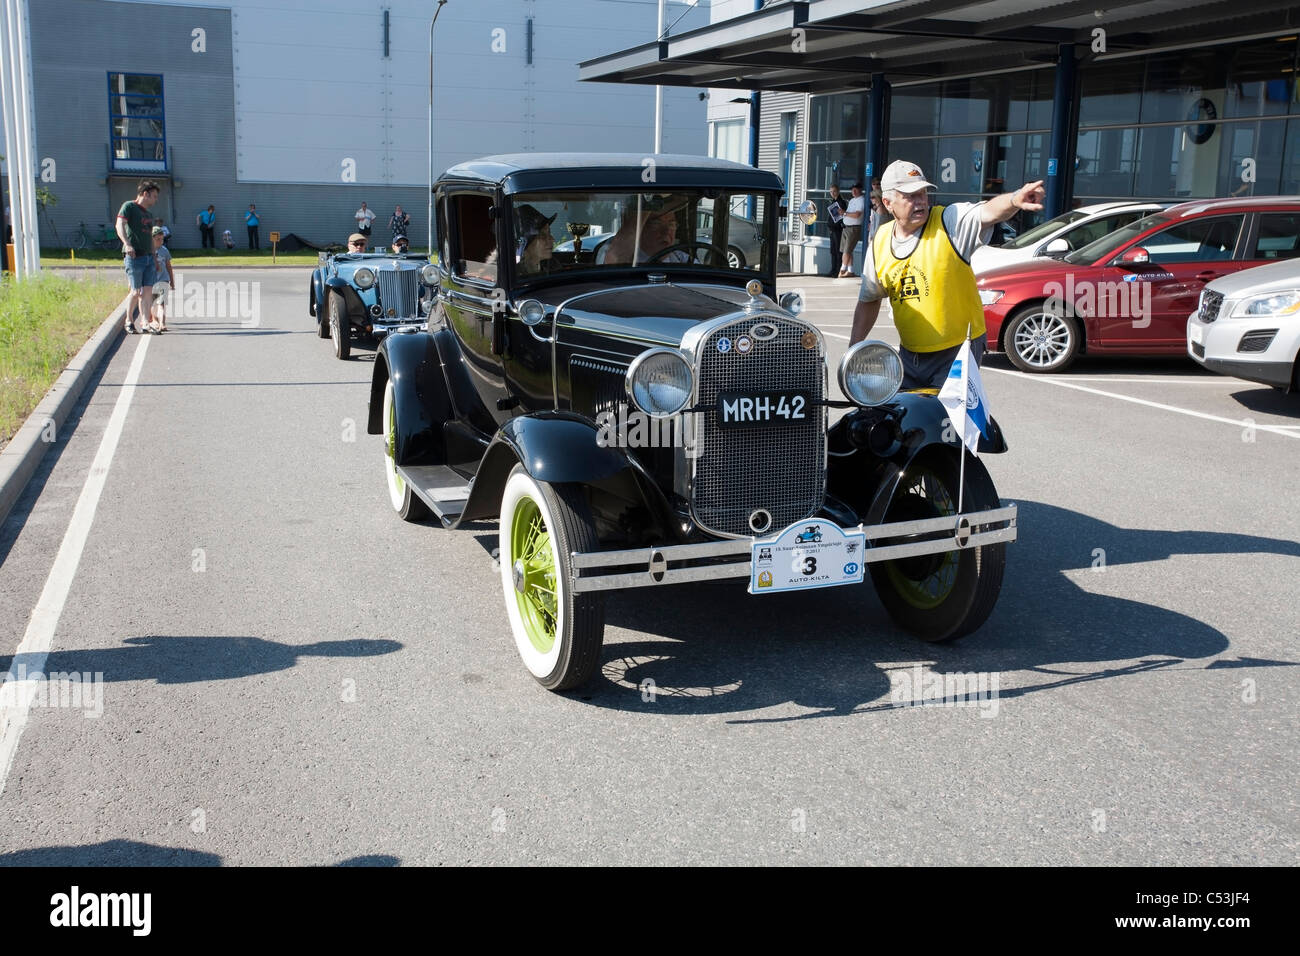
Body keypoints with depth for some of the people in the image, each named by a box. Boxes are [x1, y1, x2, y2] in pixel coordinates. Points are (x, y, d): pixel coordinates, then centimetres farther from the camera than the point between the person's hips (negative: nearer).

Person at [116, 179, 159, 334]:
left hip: (148, 257, 7)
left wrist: (154, 257, 22)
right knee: (136, 291, -5)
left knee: (148, 291, 0)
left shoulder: (148, 214, 22)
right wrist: (127, 244, -31)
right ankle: (129, 321, 12)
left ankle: (145, 322, 1)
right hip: (134, 257, -7)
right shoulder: (129, 206, -2)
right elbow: (120, 225, -16)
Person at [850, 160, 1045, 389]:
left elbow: (989, 211, -29)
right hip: (909, 355, 5)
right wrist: (854, 348, 12)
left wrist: (1015, 200, -51)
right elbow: (869, 299, 15)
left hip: (958, 352, -5)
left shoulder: (949, 222, -9)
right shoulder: (879, 243, 4)